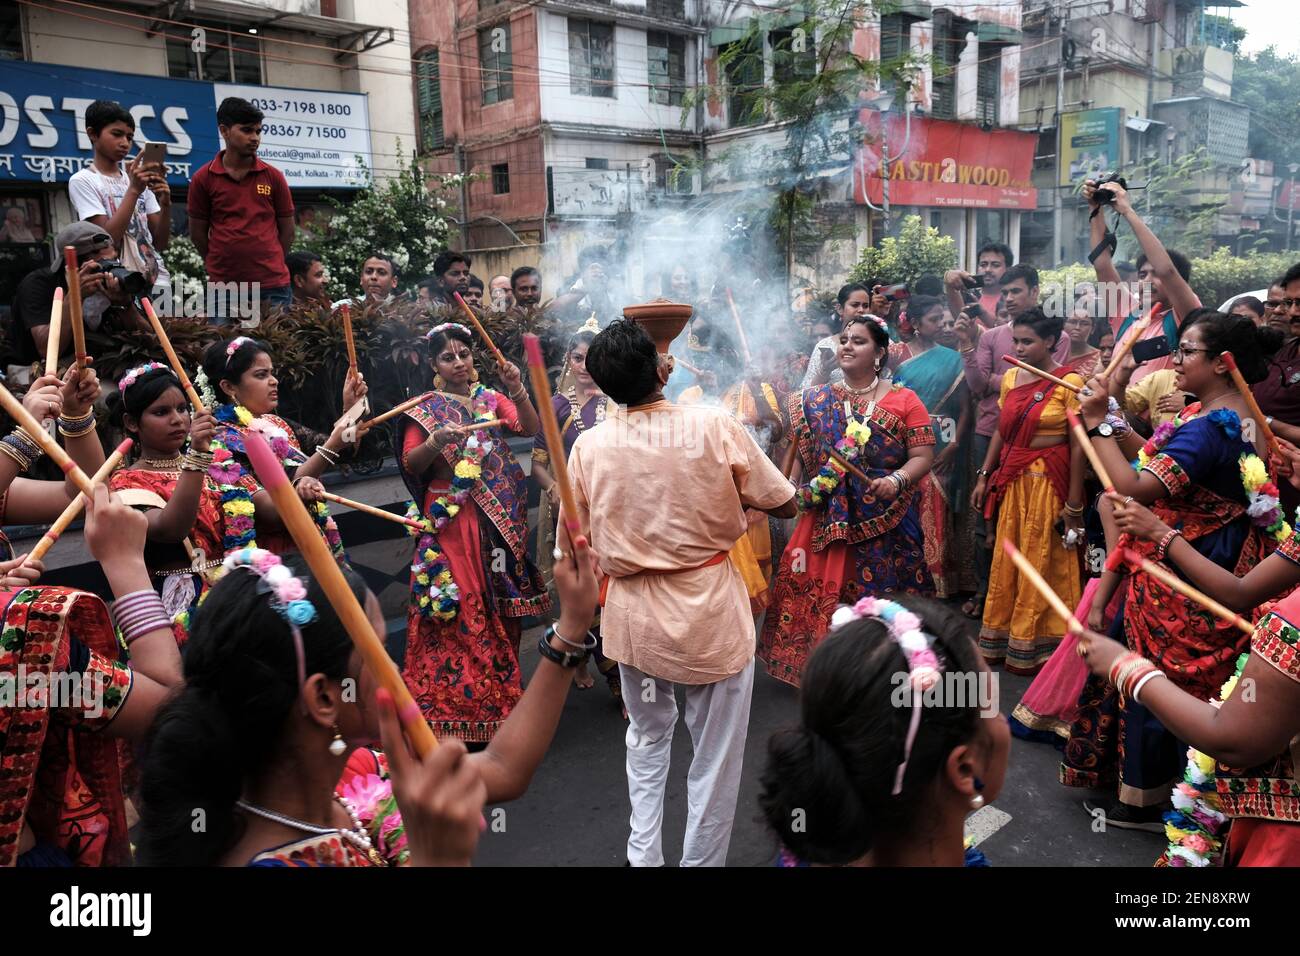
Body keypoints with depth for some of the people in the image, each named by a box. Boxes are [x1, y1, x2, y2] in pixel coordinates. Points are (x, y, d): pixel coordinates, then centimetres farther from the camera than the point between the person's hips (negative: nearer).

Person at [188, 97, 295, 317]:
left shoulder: (273, 177, 5)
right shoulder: (203, 179, 3)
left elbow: (287, 231, 10)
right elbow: (197, 233, 9)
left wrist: (270, 265, 9)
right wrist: (221, 266, 12)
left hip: (273, 288, 0)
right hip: (224, 288, 0)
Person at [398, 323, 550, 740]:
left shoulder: (492, 400, 10)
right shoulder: (426, 409, 1)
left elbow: (532, 429, -4)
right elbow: (410, 464, -9)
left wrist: (518, 391, -18)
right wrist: (436, 442, -27)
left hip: (501, 521, 3)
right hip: (452, 522, -3)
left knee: (500, 607, 8)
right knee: (458, 609, -5)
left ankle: (499, 696, 22)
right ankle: (453, 704, 6)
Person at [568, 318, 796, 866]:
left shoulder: (589, 445, -8)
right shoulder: (714, 425, -14)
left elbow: (572, 545, 1)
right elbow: (784, 504, -4)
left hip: (631, 614, 3)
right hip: (711, 613, -3)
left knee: (647, 741, 27)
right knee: (716, 757, 16)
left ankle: (643, 858, 33)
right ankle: (700, 860, 28)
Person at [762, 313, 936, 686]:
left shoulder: (904, 400, 1)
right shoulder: (815, 401, 9)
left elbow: (923, 456, -4)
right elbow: (800, 455, 9)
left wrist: (897, 480, -22)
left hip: (884, 522, -2)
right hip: (826, 519, 2)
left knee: (881, 597, 2)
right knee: (821, 594, 4)